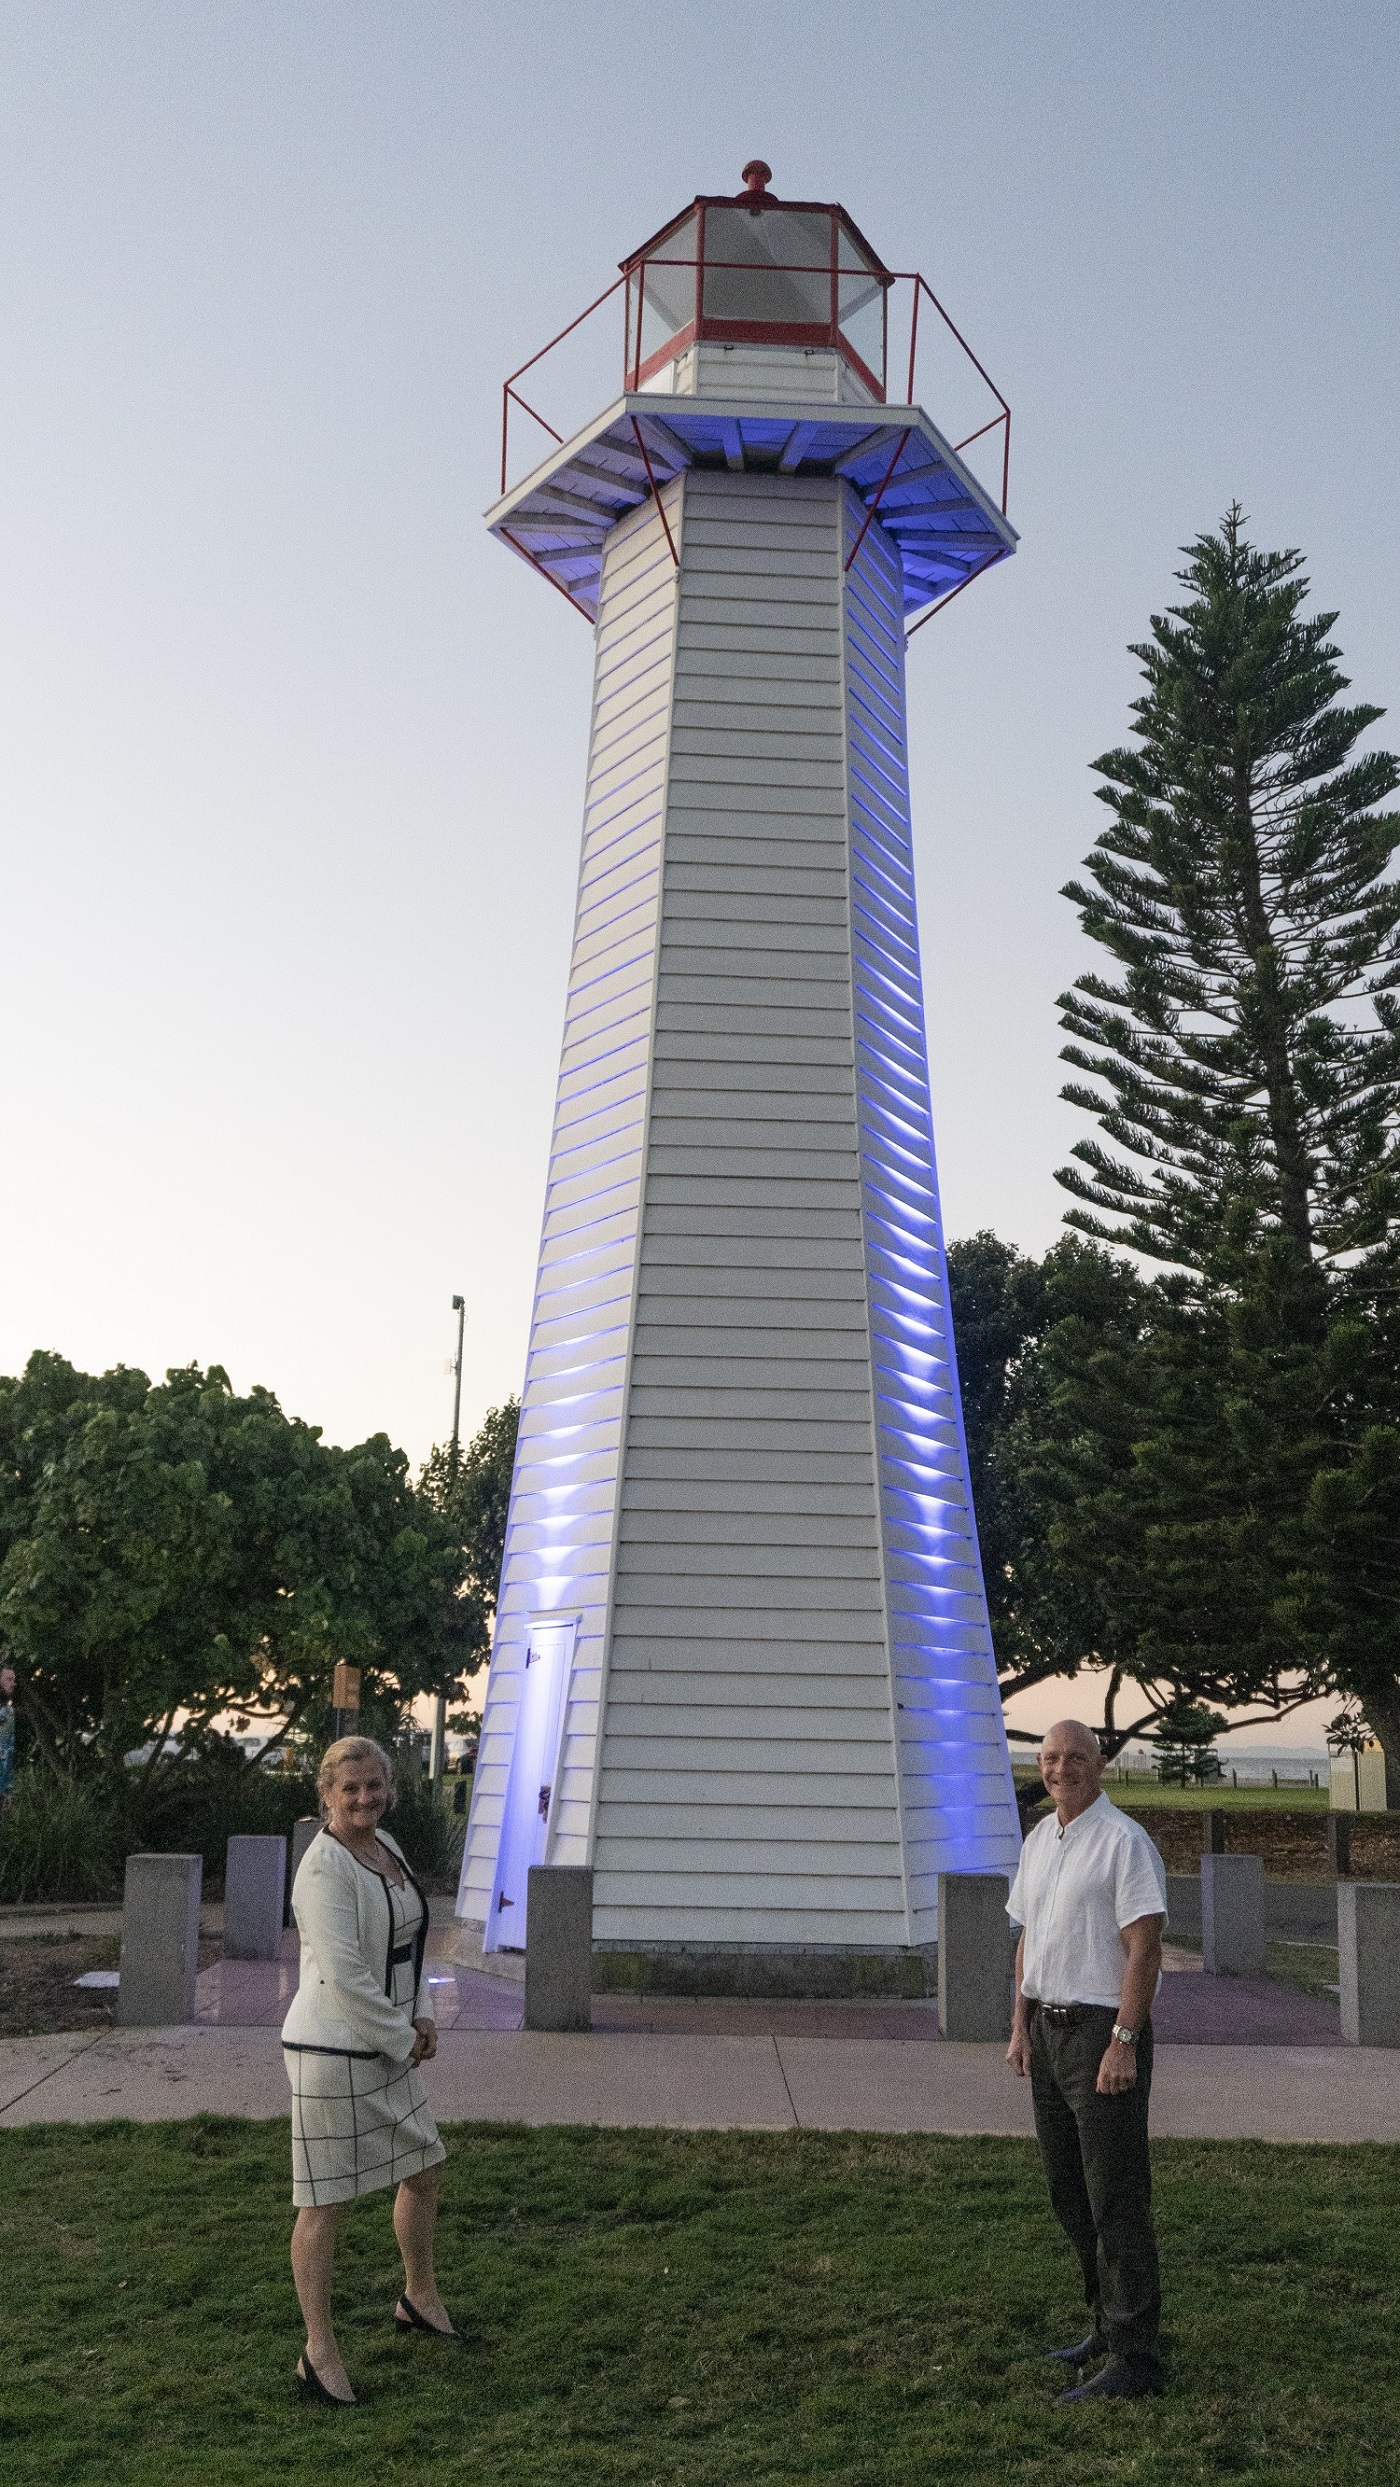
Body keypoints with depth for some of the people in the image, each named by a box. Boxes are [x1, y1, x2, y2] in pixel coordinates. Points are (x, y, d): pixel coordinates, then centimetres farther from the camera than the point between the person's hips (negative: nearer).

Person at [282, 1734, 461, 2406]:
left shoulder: (387, 1847, 6)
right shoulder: (324, 1869, -21)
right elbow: (344, 1978, -24)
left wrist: (421, 2015, 5)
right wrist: (403, 2040, -14)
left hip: (388, 2046, 9)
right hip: (333, 2053, -9)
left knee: (423, 2167, 21)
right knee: (324, 2202, 3)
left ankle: (420, 2299, 42)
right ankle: (319, 2354, 17)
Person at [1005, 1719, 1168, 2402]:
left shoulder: (1124, 1840, -14)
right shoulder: (1037, 1840, 12)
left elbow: (1145, 1948, -17)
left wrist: (1123, 2043, -20)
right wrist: (1020, 2026, 13)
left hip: (1103, 2030, -8)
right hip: (1048, 2028, 8)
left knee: (1116, 2201, -4)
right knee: (1068, 2192, 16)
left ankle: (1135, 2358, 3)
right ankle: (1107, 2322, 31)